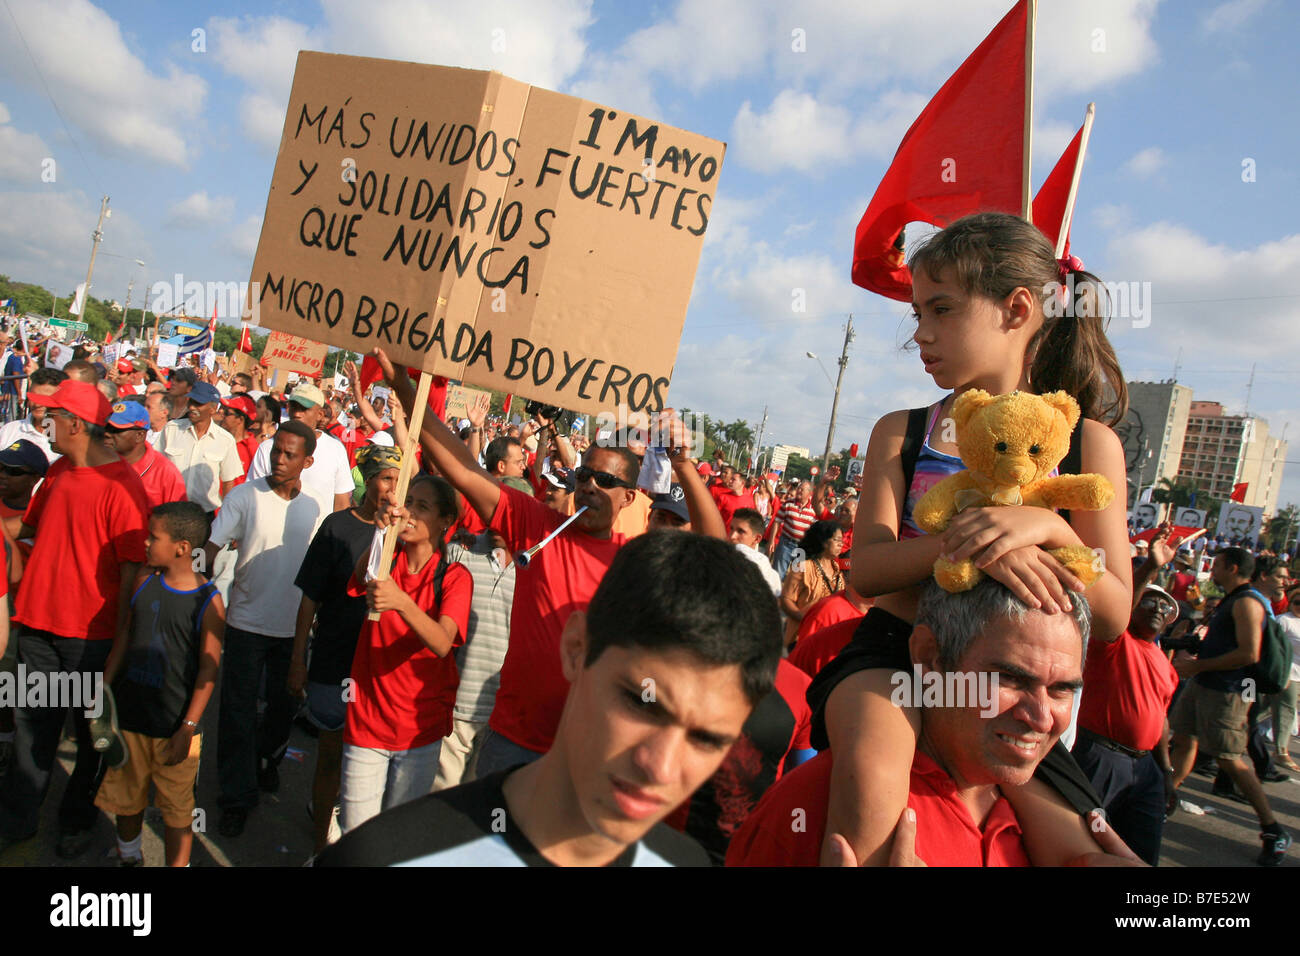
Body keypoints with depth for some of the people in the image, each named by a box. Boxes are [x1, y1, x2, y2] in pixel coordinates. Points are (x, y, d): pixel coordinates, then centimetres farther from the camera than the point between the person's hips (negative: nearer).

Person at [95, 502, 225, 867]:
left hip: (173, 725, -5)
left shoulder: (208, 601, -15)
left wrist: (188, 728, -15)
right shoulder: (145, 580, -1)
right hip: (129, 714, 5)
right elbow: (125, 637, 9)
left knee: (177, 809, 7)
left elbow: (208, 669, -13)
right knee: (125, 795, 22)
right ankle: (128, 856, 47)